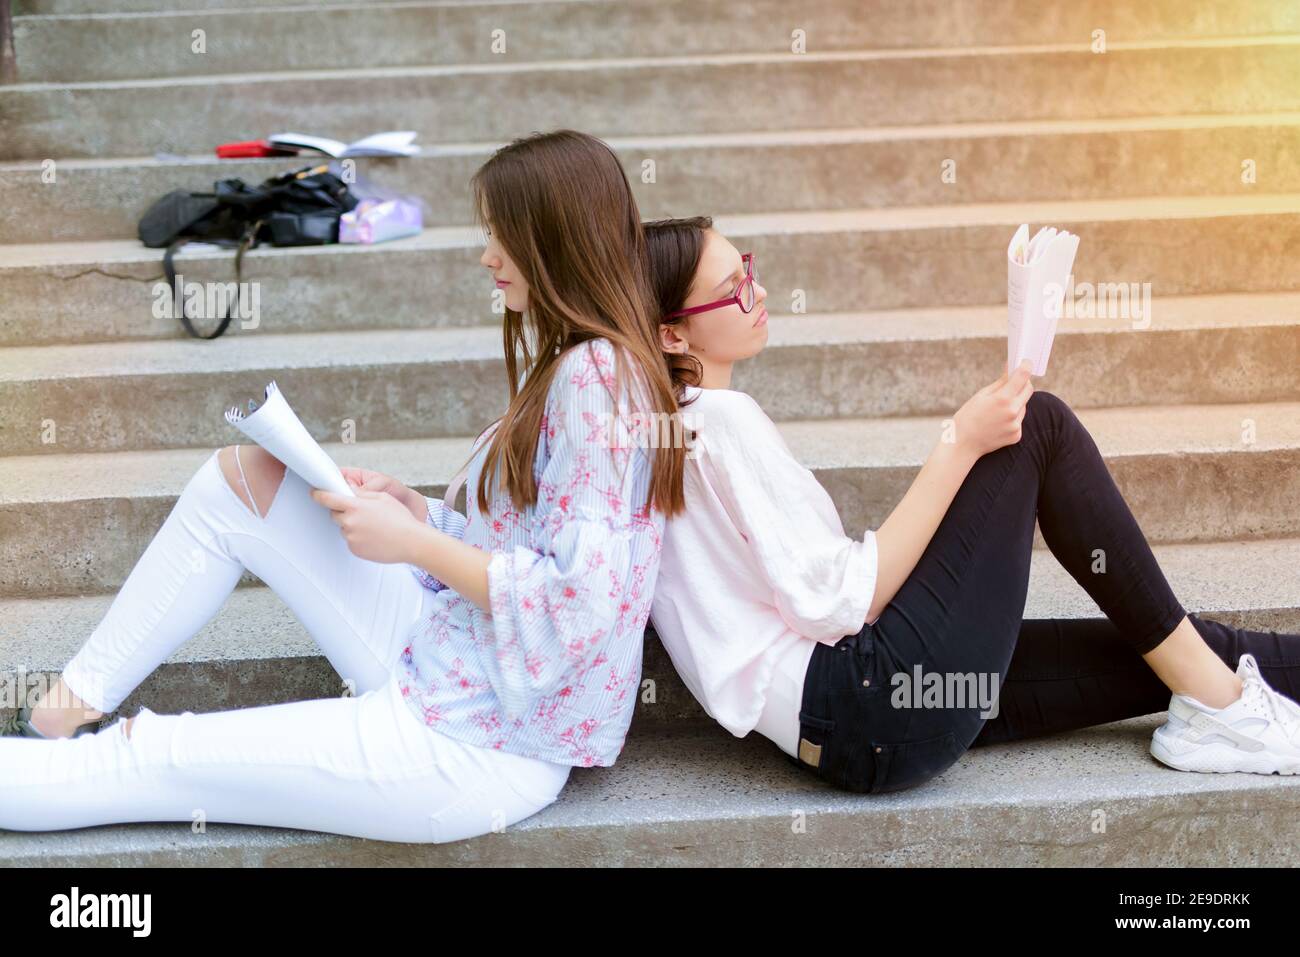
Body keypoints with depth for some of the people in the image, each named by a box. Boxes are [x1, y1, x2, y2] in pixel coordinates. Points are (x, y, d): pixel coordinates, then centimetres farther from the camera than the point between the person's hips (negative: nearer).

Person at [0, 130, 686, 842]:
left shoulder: (594, 375, -20)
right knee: (241, 475, 5)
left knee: (147, 761, -3)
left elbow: (582, 606, -26)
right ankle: (64, 713, 12)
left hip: (484, 743, -9)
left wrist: (413, 542, -17)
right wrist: (408, 504, 0)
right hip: (442, 649, 10)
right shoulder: (575, 365, 12)